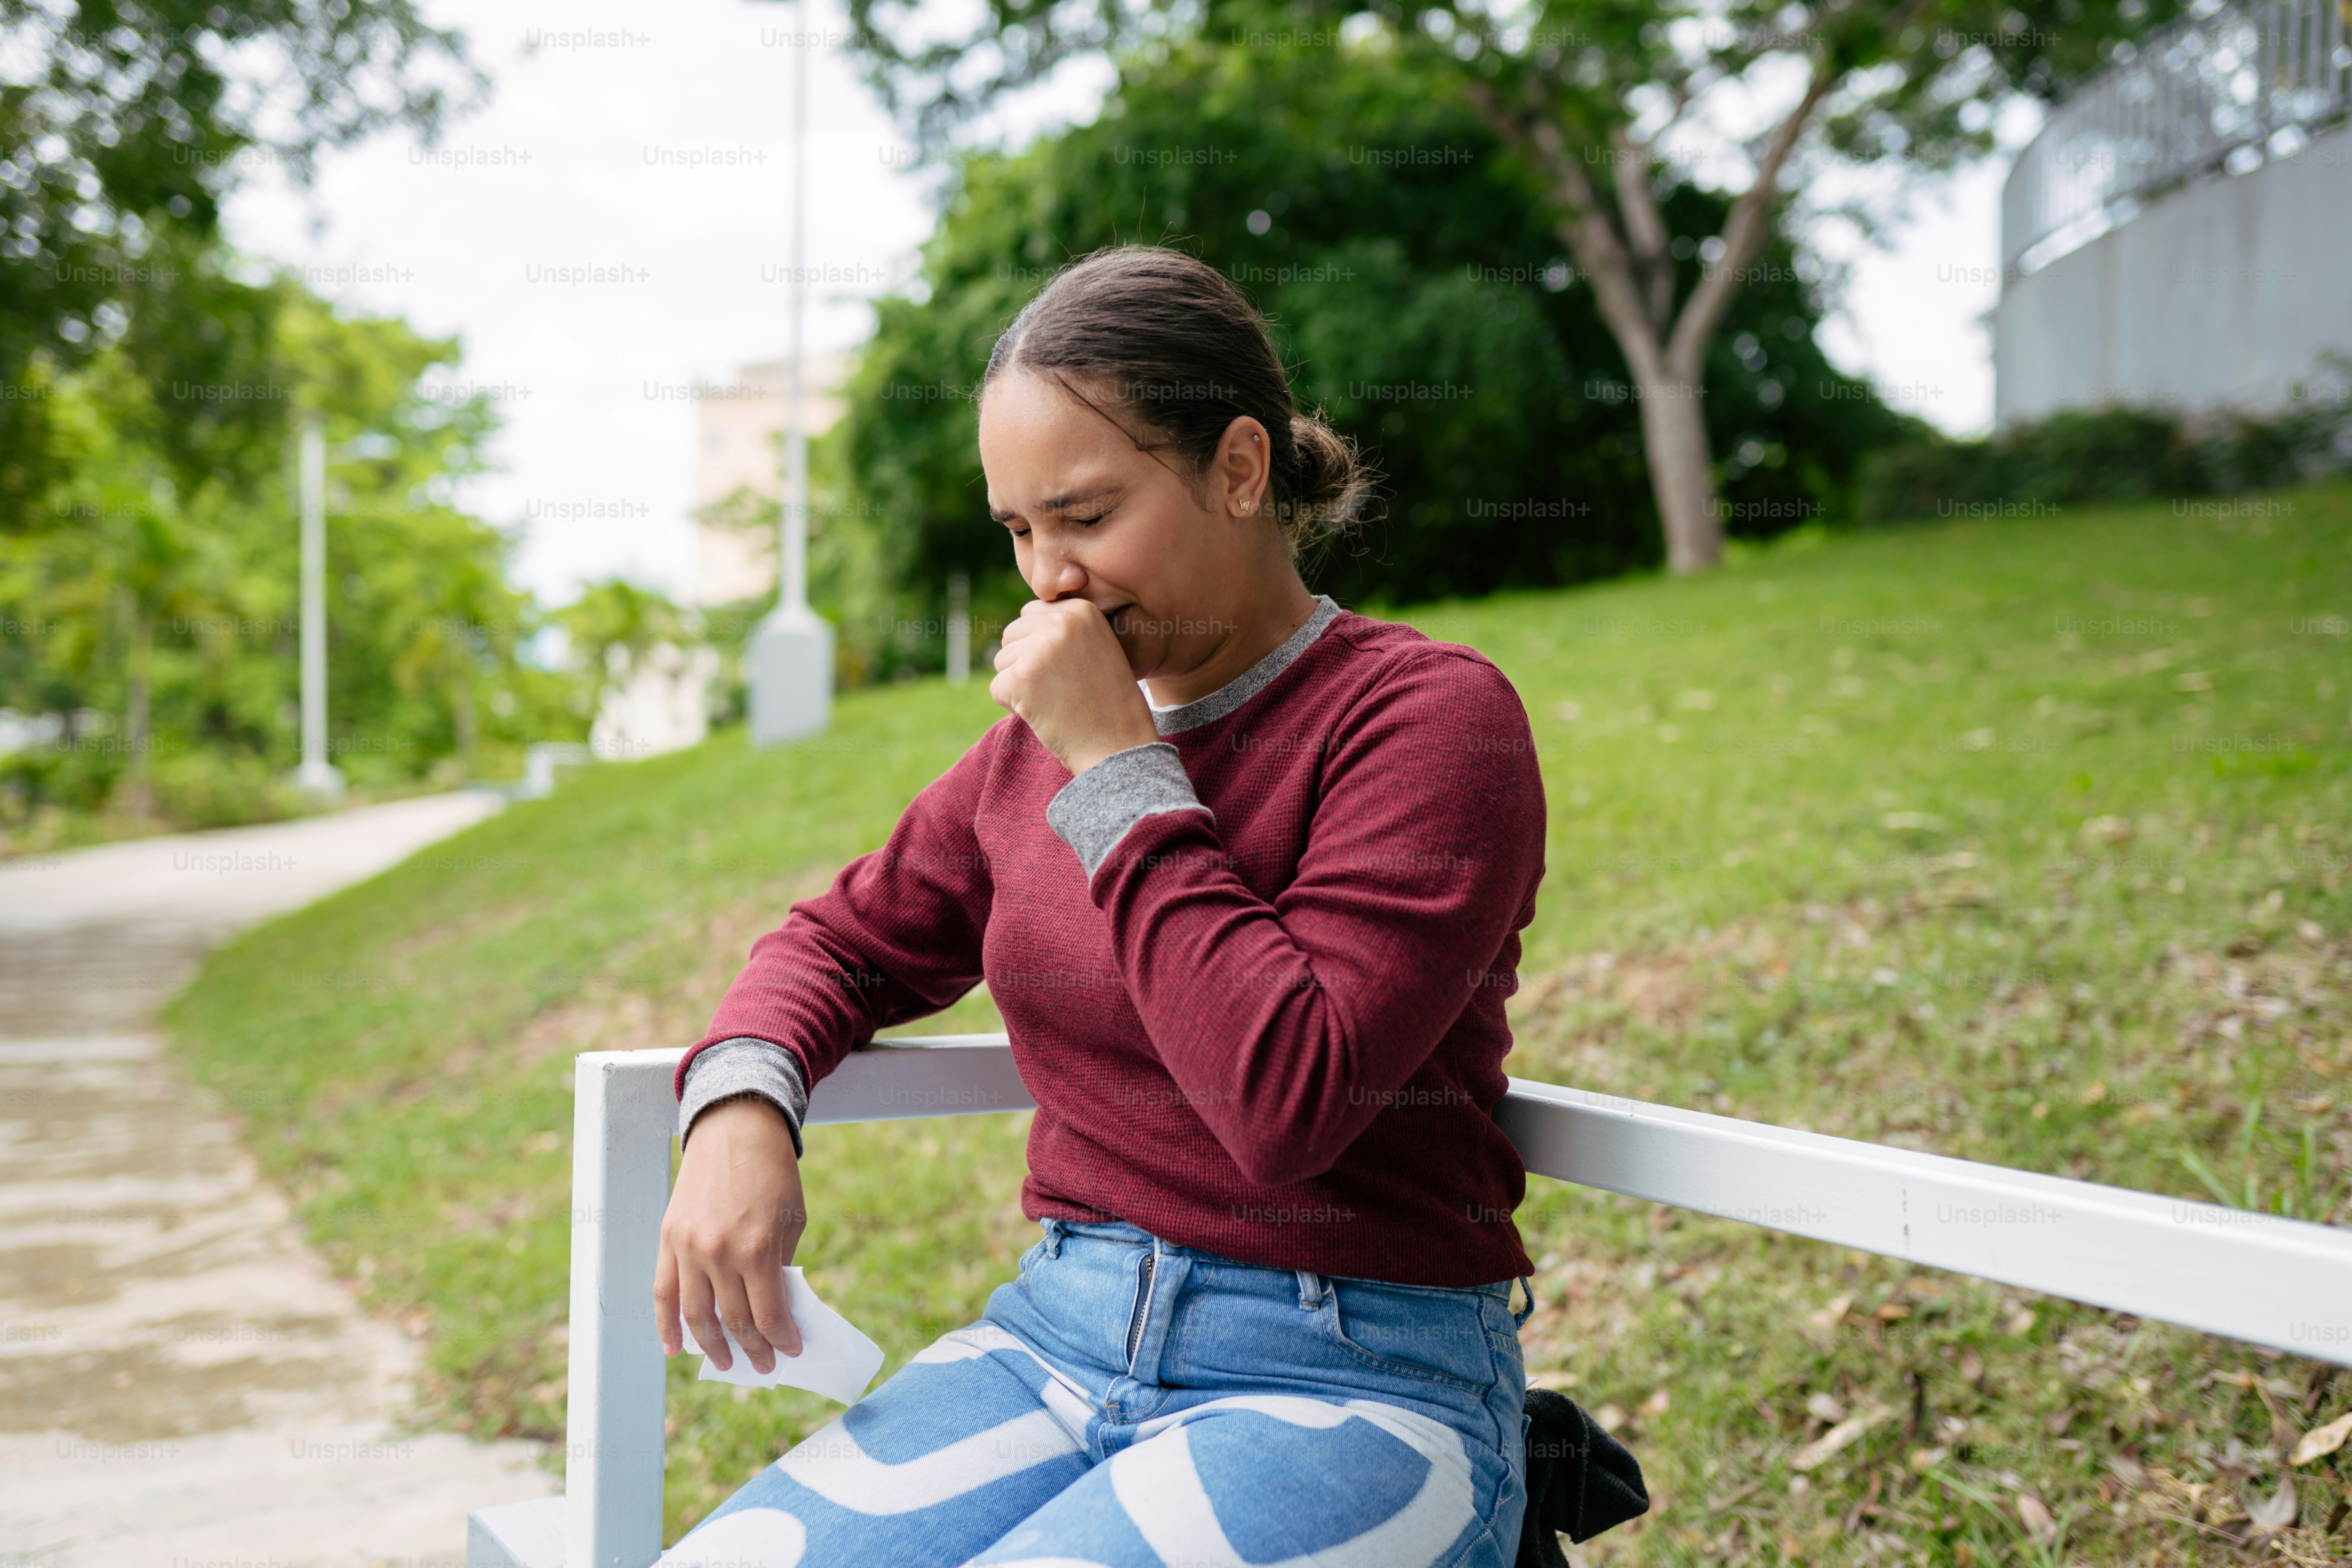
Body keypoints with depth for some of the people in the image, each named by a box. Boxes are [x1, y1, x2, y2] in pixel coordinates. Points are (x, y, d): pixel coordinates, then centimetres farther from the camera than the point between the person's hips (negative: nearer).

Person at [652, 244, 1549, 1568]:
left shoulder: (1430, 716, -10)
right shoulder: (1045, 737, 9)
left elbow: (1288, 1103, -21)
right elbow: (850, 936, 20)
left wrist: (1119, 772, -16)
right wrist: (741, 1103, -2)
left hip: (1353, 1379, -5)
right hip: (1058, 1339, 5)